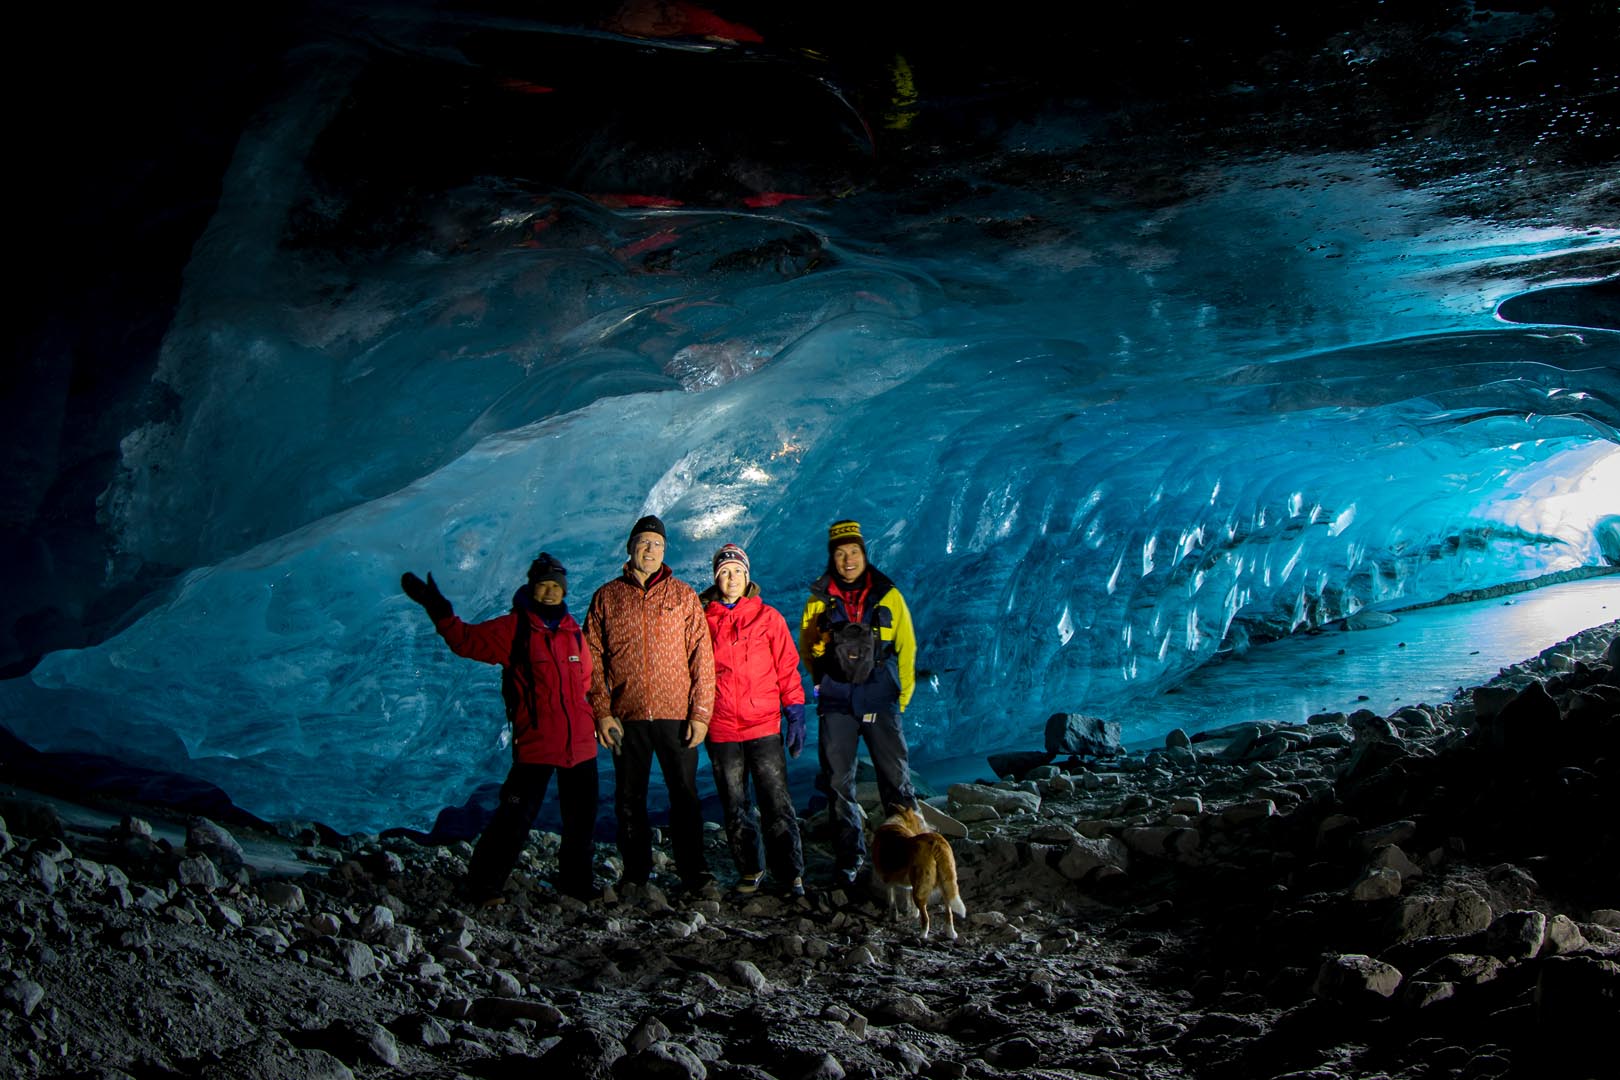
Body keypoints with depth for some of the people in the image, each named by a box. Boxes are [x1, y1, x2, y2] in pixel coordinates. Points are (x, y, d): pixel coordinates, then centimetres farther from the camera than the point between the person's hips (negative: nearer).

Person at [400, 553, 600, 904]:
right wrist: (439, 611, -20)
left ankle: (575, 880, 30)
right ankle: (484, 885, 6)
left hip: (580, 741, 5)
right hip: (535, 742, -5)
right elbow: (467, 640, -9)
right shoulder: (513, 628, -2)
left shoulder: (572, 630, 12)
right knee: (517, 816, -7)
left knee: (582, 816, 14)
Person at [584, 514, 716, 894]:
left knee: (685, 795, 2)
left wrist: (700, 713, -5)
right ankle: (635, 874, 19)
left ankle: (694, 873, 11)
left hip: (676, 715, -1)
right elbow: (592, 658, 5)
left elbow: (701, 655, 2)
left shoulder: (683, 595, 6)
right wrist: (601, 712, -5)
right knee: (630, 799, 8)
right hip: (626, 717, 1)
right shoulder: (607, 597, 8)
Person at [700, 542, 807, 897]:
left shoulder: (767, 616, 5)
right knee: (735, 807, 9)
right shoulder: (702, 619, 7)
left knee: (777, 803, -5)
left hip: (763, 725, -1)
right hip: (721, 729, 2)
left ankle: (790, 873, -1)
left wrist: (795, 714, -2)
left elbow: (787, 667, 5)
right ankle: (749, 871, 20)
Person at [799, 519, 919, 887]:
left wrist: (902, 696, 7)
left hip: (880, 701, -1)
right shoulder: (819, 600, 6)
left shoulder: (888, 596, 5)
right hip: (836, 704, 1)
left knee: (896, 779, -3)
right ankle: (849, 856, 14)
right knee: (838, 783, 3)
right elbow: (808, 653, 16)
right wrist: (827, 684, 11)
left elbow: (906, 649, 9)